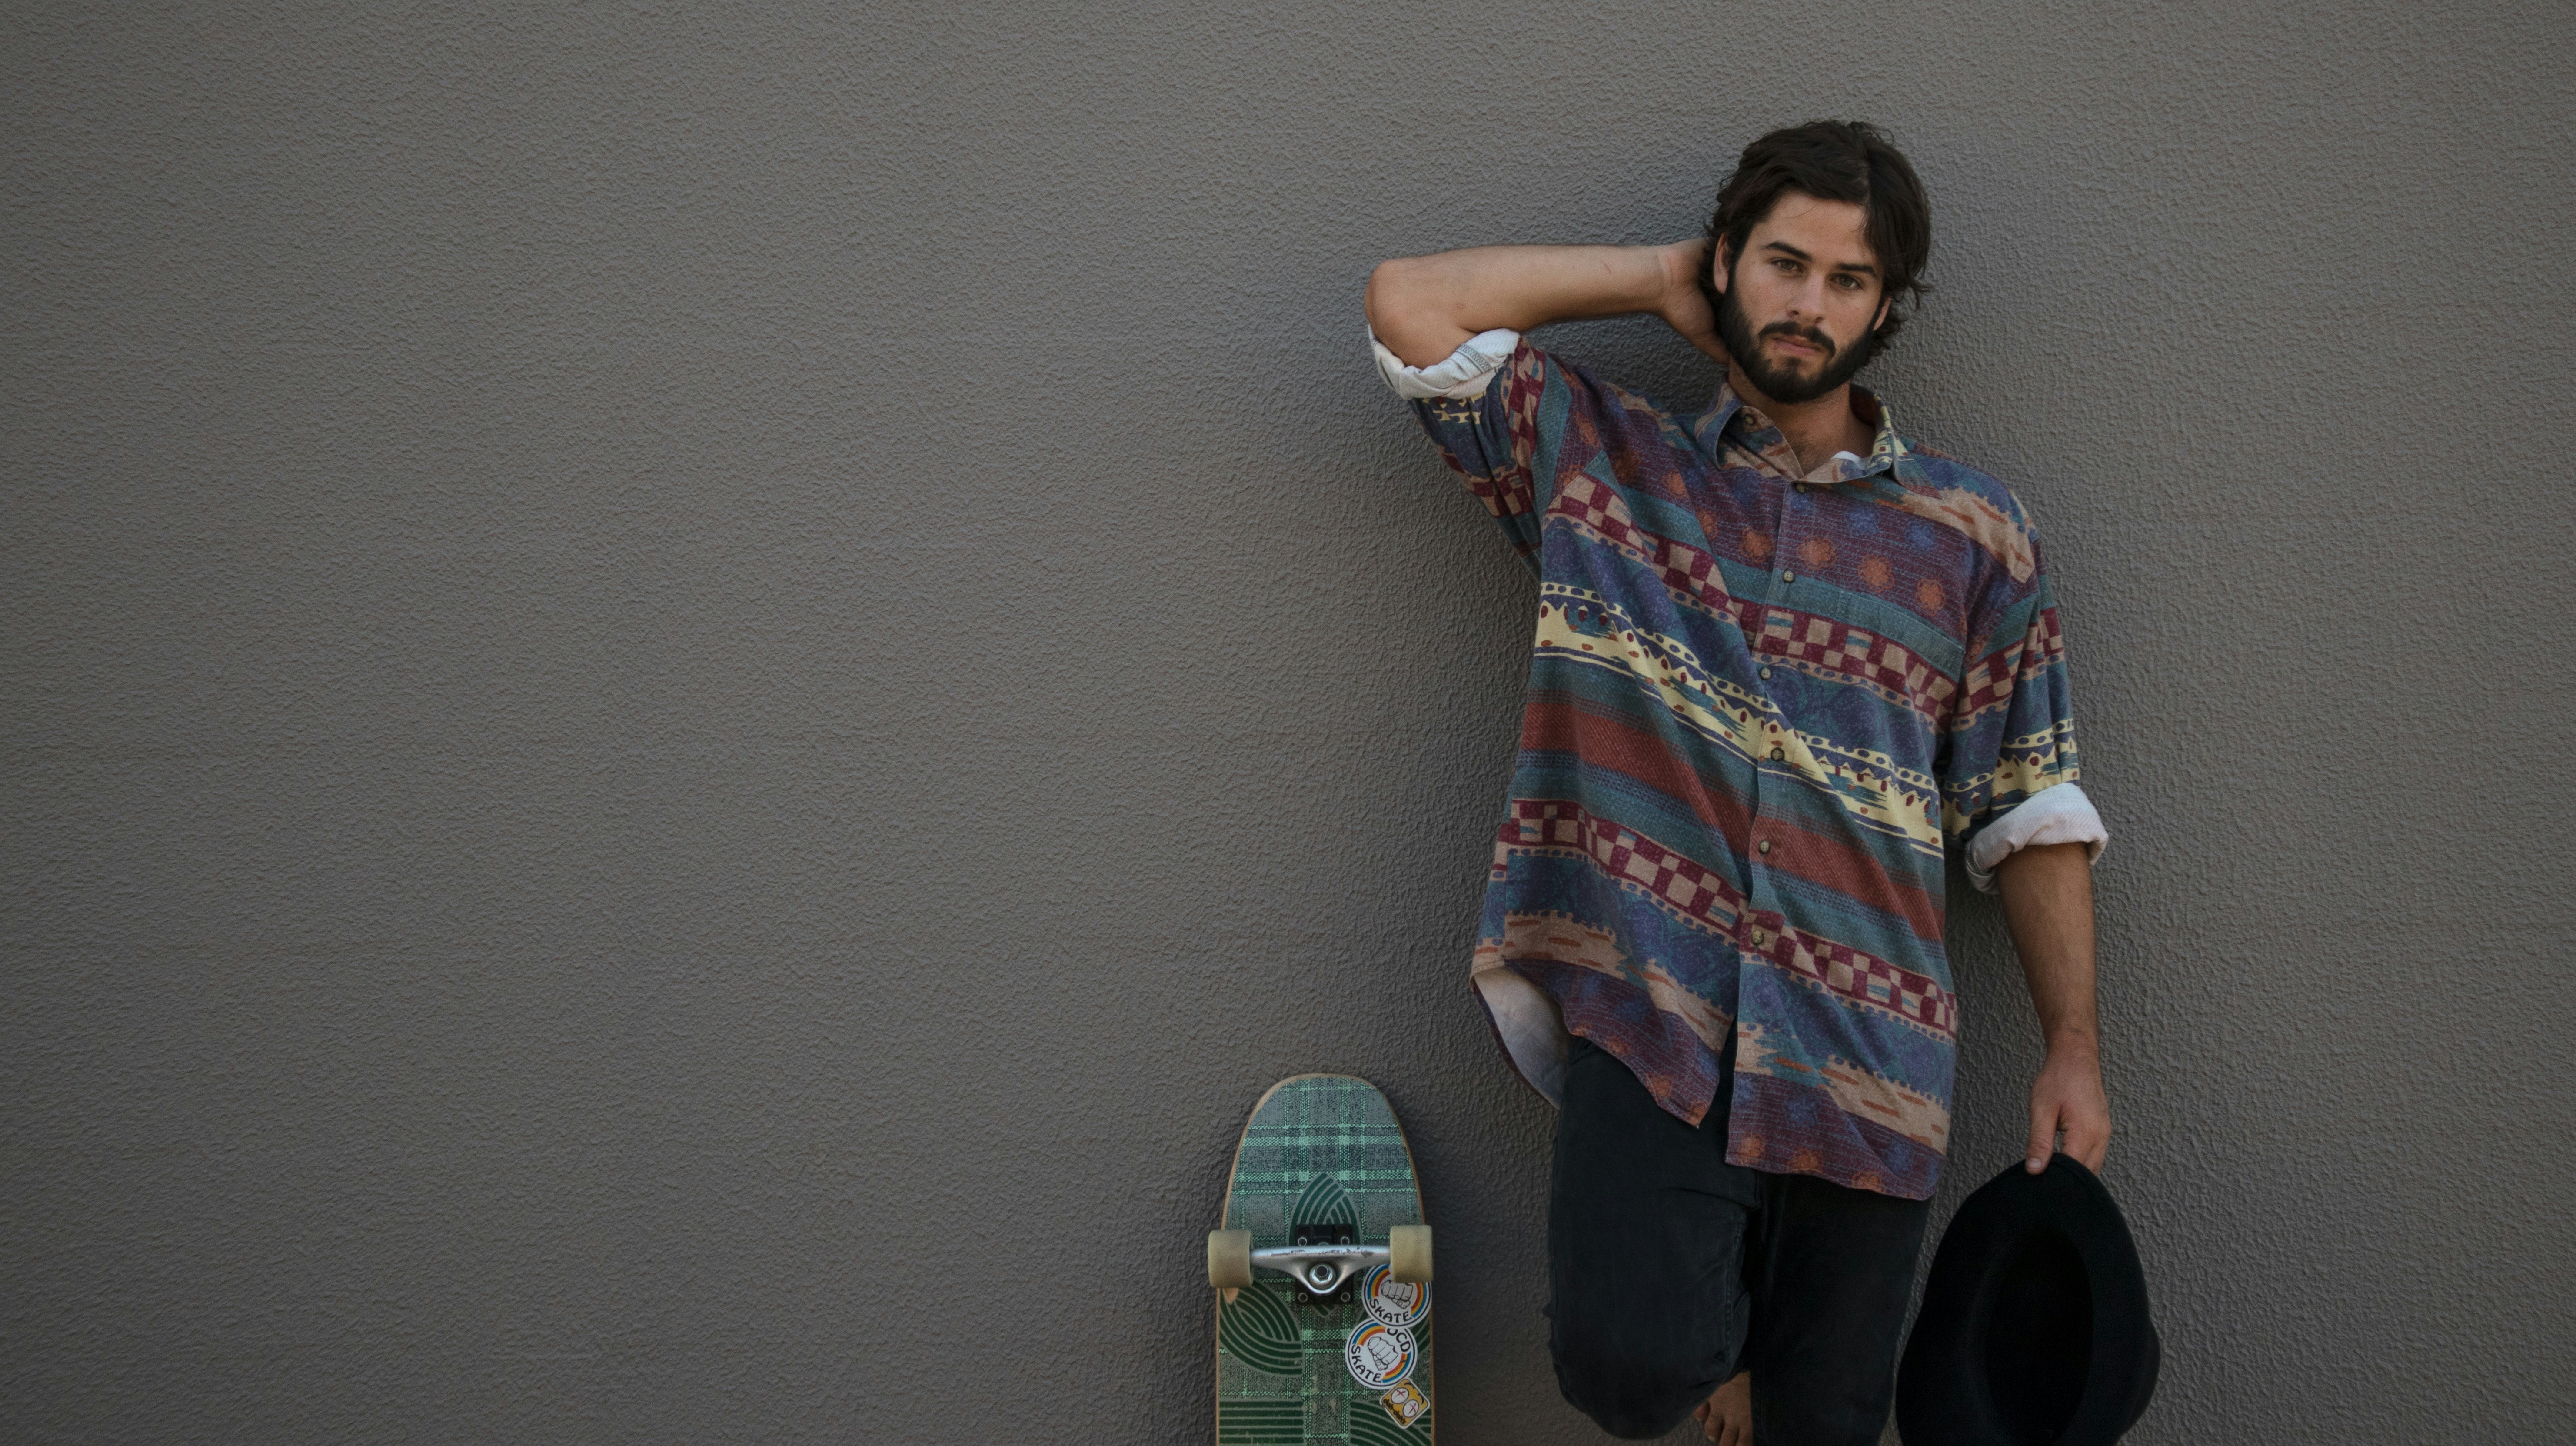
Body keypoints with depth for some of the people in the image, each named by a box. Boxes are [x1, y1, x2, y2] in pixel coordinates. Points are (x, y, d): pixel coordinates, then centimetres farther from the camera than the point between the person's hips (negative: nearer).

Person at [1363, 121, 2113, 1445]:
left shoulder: (1973, 534, 11)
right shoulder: (1605, 467, 10)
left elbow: (2027, 813, 10)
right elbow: (1409, 302, 3)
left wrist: (2074, 1049, 5)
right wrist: (1659, 282, 9)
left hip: (1861, 1052, 2)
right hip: (1648, 1010, -1)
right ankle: (1702, 1309, 14)